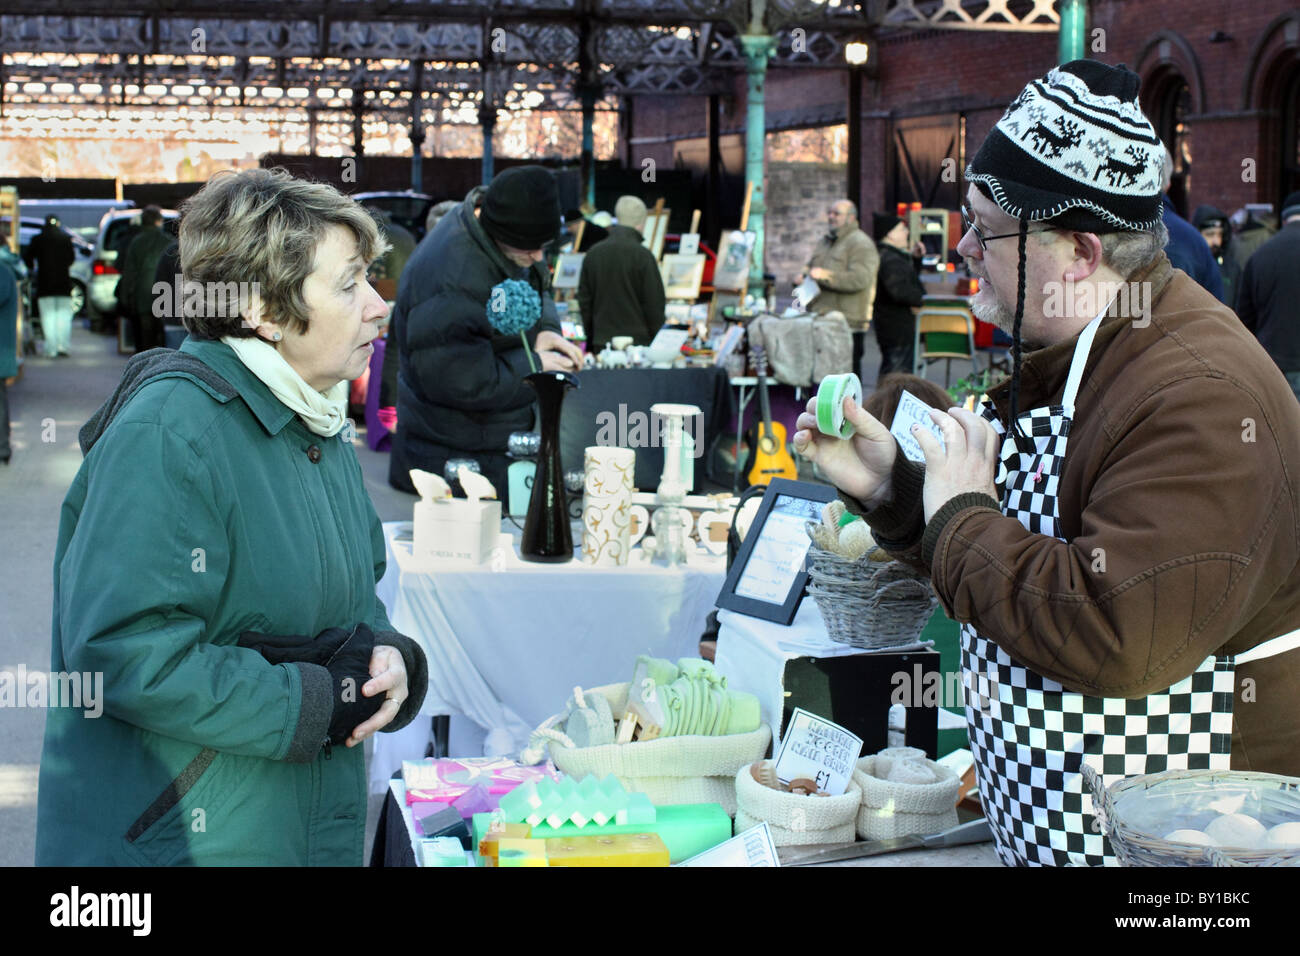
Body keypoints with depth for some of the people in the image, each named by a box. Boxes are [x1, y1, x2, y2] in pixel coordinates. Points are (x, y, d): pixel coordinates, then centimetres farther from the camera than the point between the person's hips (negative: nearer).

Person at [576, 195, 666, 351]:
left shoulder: (593, 253, 4)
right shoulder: (643, 256, -11)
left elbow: (584, 300, 10)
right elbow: (654, 304, -7)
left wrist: (591, 338, 18)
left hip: (601, 344, 4)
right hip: (638, 343, -4)